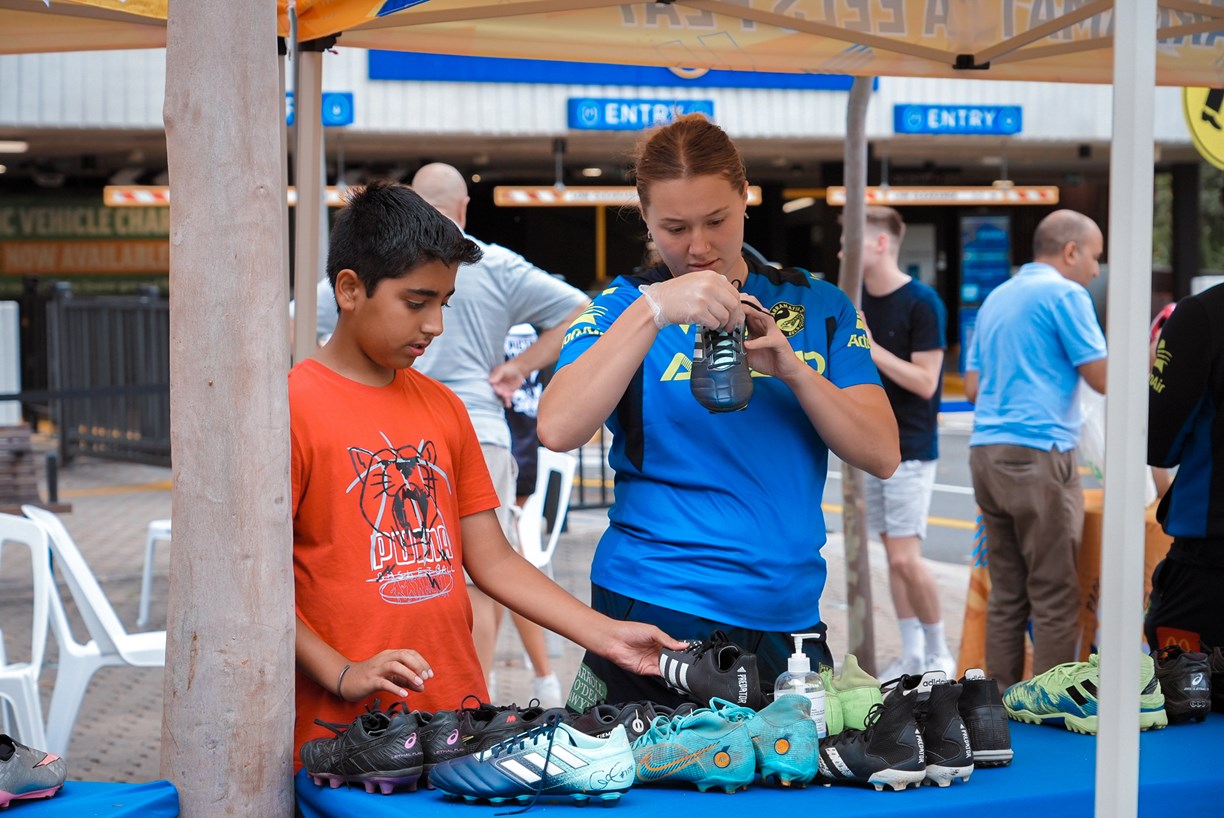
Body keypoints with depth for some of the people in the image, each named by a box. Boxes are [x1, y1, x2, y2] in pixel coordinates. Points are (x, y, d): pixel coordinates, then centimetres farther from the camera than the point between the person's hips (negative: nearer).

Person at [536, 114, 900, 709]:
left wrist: (793, 369, -13)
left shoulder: (817, 307, 9)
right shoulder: (625, 306, 2)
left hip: (788, 619, 3)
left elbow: (882, 455, 1)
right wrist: (654, 309, -22)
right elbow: (557, 429, -16)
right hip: (651, 613, -3)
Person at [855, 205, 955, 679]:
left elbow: (925, 382, -17)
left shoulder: (920, 303, -13)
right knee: (893, 554, 9)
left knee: (905, 557, -10)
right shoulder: (859, 300, 8)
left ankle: (939, 654, 6)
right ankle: (911, 655, 17)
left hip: (909, 448, -7)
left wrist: (870, 347, -20)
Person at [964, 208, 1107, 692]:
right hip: (1038, 453, -8)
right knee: (1055, 593, -4)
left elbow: (973, 388, 19)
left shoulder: (997, 298, 18)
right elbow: (1104, 379, -7)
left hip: (988, 451, 8)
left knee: (1007, 592, 10)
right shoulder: (1064, 294, -5)